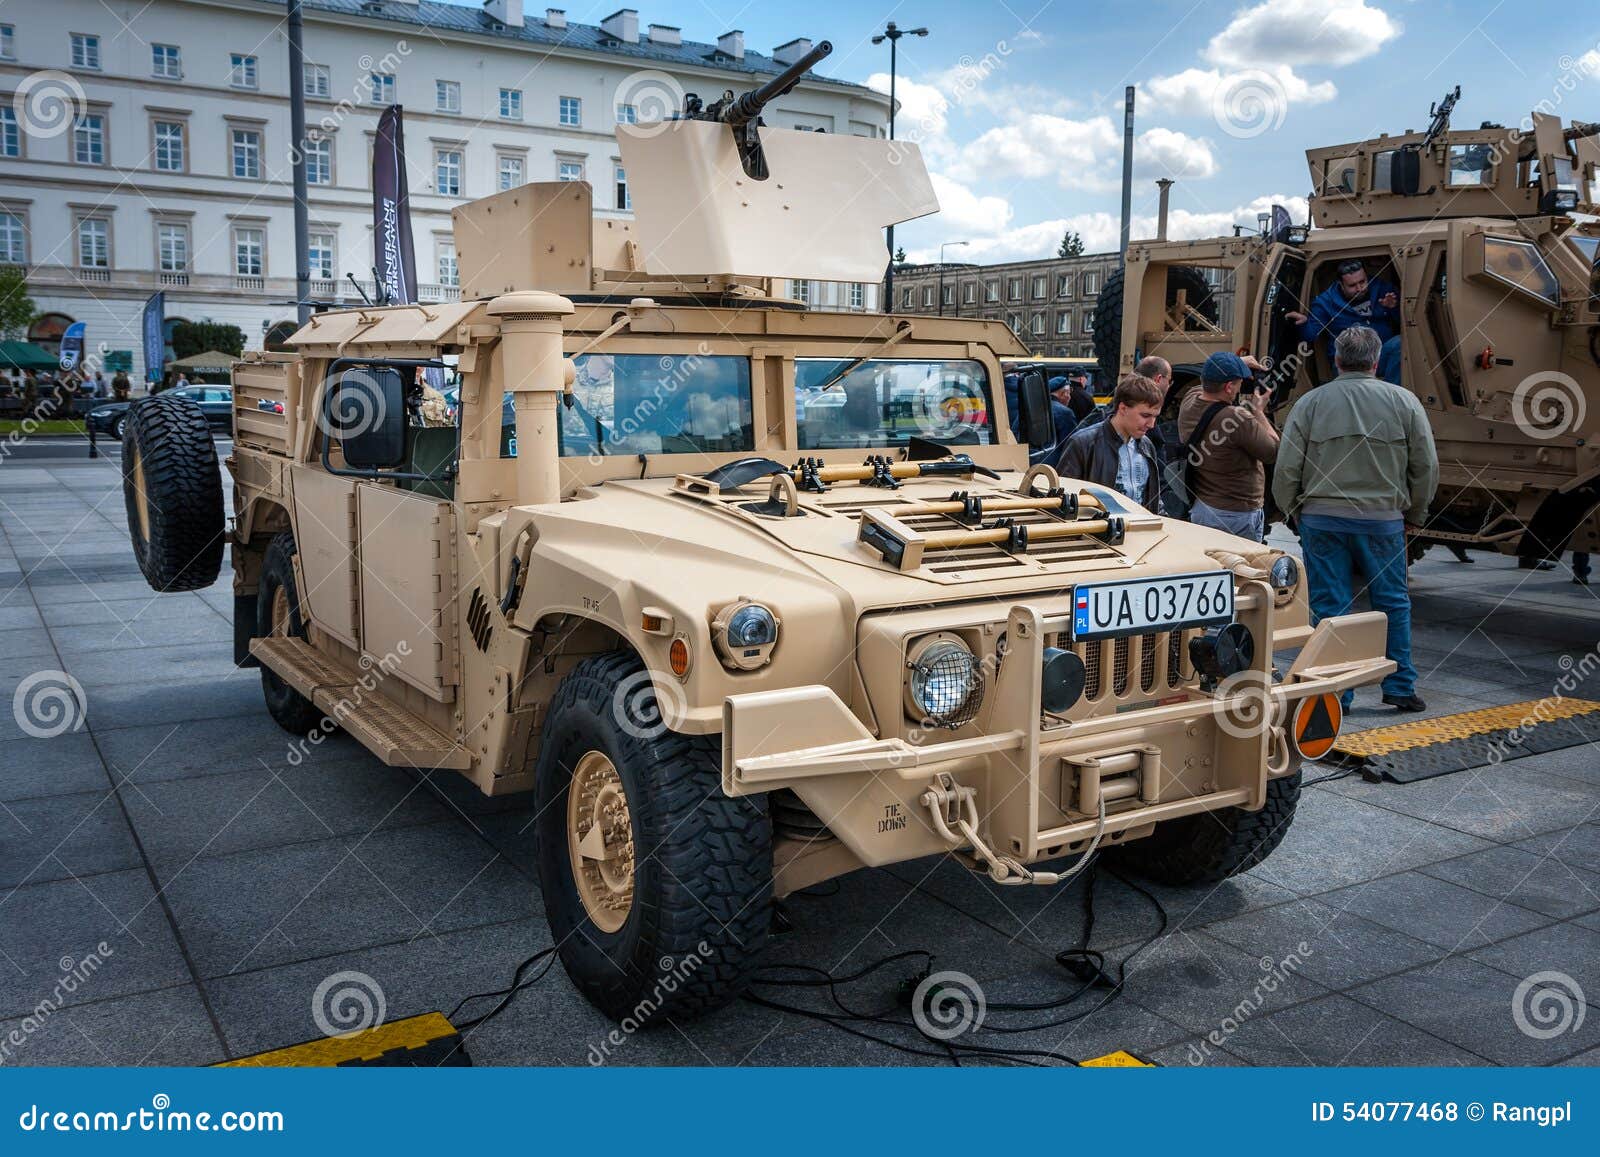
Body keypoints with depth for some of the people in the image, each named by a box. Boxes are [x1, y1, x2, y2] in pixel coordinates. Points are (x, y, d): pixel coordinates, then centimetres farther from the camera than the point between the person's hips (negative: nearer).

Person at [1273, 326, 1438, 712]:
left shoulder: (1310, 403, 0)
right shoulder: (1404, 401, 2)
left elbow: (1286, 470, 0)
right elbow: (1427, 467, 5)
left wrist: (1293, 512, 14)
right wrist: (1413, 514, 17)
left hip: (1321, 518, 0)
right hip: (1384, 519, 0)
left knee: (1329, 607, 5)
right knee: (1393, 604, 13)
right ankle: (1400, 687, 18)